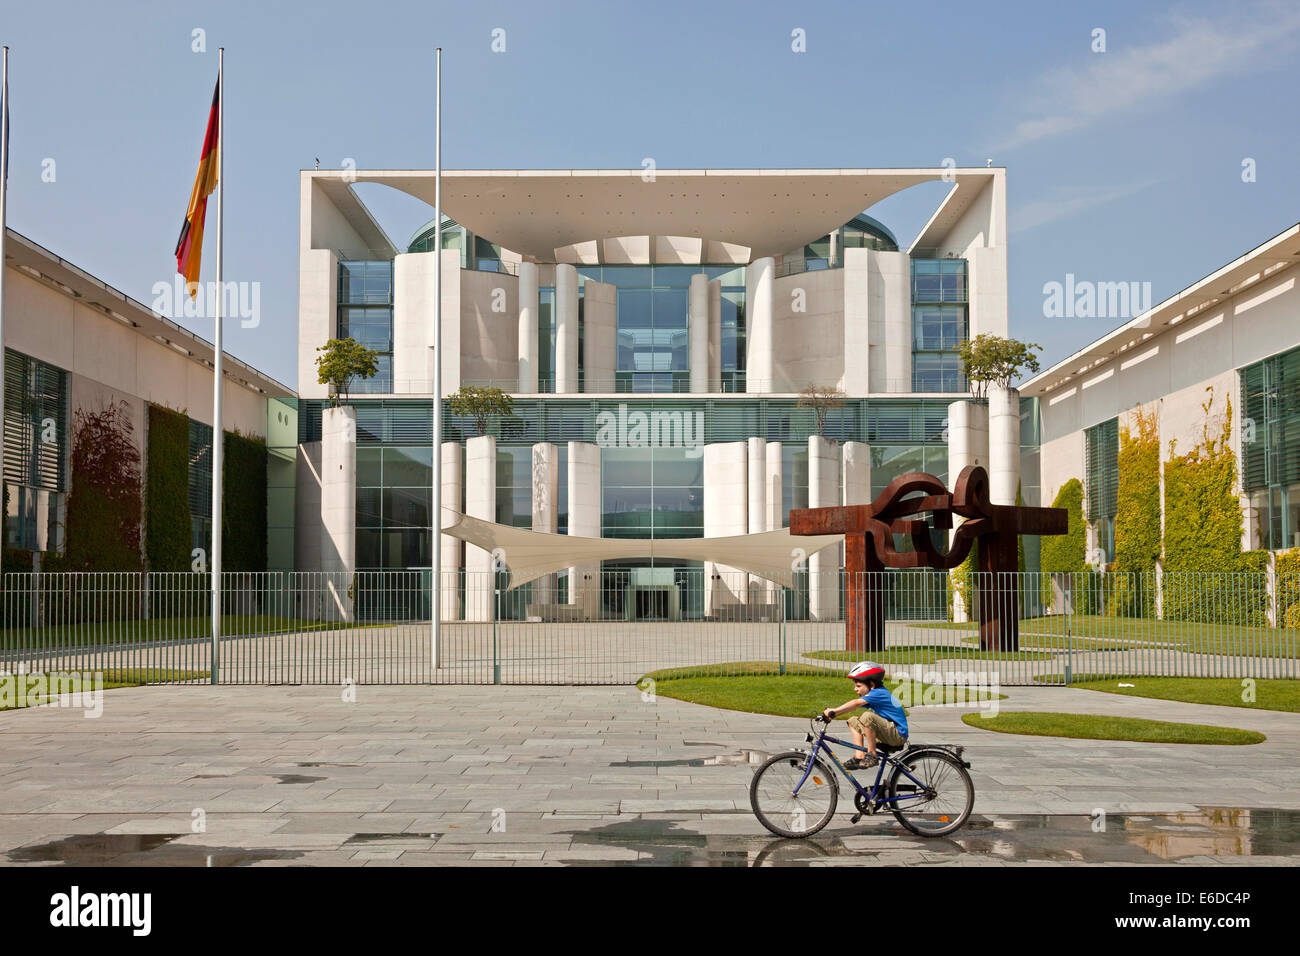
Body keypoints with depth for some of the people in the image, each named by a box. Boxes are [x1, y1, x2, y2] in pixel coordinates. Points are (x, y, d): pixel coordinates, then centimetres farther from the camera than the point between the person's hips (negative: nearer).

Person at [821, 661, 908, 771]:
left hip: (898, 735, -10)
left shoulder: (879, 693, -18)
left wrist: (834, 711, -36)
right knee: (853, 721, 8)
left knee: (867, 716, -30)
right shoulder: (874, 694, 11)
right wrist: (833, 715, -9)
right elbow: (855, 704, 4)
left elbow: (856, 703, -32)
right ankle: (859, 757, 3)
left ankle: (872, 755, -18)